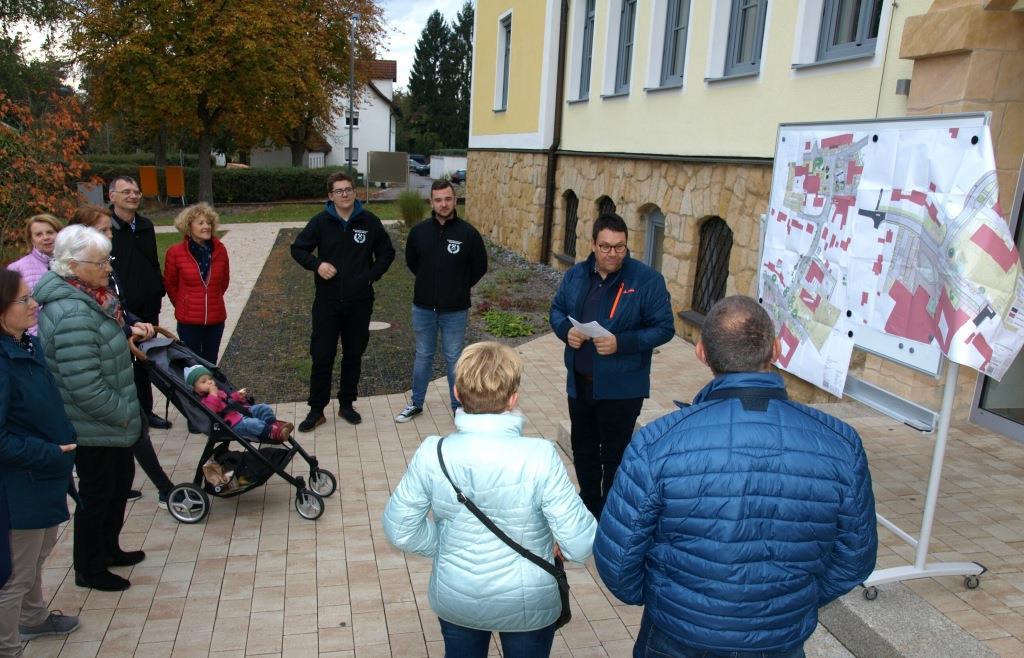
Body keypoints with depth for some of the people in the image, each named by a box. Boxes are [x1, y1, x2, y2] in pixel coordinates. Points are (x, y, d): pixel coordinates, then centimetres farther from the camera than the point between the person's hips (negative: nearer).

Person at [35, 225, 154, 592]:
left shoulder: (85, 297, 3)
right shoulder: (73, 315, -29)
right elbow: (85, 387, -30)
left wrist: (128, 331, 5)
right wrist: (122, 414, -17)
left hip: (109, 421, 10)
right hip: (94, 428, -10)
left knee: (121, 479, 23)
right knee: (97, 493, 7)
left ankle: (108, 548, 43)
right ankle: (89, 570, 28)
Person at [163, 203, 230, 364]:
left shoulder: (219, 250, -3)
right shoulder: (175, 252, -10)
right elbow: (170, 284, 4)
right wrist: (182, 305, 12)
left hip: (216, 319, 2)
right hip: (188, 321, -2)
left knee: (210, 363, 14)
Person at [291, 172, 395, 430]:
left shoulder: (370, 222, 0)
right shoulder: (320, 222, -2)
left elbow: (387, 253, 11)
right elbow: (298, 249, 6)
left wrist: (372, 275, -4)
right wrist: (316, 264, -13)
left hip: (360, 301, 1)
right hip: (327, 301, -1)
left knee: (354, 355, 11)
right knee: (322, 356, 2)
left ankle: (346, 404, 26)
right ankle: (316, 410, 13)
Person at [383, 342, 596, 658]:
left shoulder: (432, 455, -22)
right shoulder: (539, 457, -29)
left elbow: (400, 529, -11)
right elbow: (581, 543, -24)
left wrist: (446, 546, 4)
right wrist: (562, 546, -2)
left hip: (454, 600, 2)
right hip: (527, 605, -1)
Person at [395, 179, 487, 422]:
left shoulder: (468, 233, -11)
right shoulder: (419, 231, -4)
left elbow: (480, 267, 1)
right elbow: (411, 261, 14)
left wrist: (459, 286, 5)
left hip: (455, 311, -2)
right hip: (423, 308, 3)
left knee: (454, 359, 9)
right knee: (423, 357, 17)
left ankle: (459, 407, 23)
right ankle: (416, 404, 31)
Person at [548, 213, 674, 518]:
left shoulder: (647, 280, -12)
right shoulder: (576, 275, 3)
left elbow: (664, 328, -12)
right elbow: (557, 309, 14)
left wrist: (621, 343, -24)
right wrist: (565, 330, -9)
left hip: (621, 387, -5)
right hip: (579, 381, 6)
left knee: (615, 454, 5)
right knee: (582, 446, 21)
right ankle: (588, 504, 42)